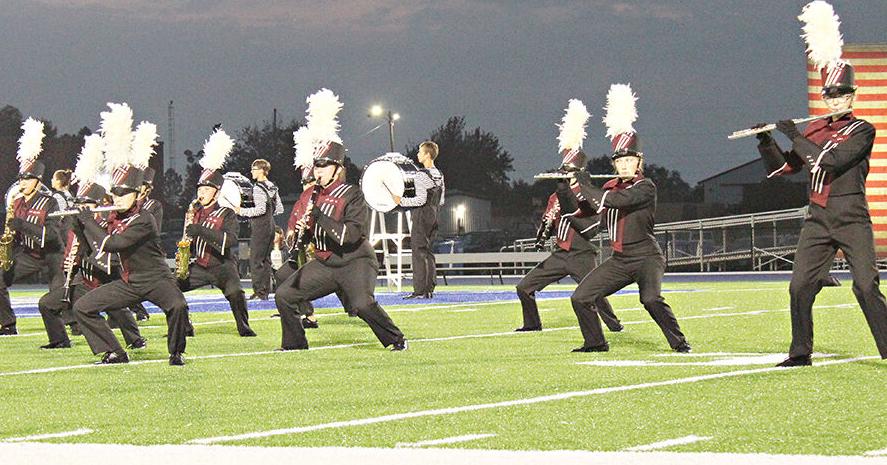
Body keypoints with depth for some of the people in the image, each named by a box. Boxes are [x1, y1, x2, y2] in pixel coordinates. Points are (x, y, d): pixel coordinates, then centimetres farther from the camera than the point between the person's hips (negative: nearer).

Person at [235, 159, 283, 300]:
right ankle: (266, 290, 14)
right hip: (270, 226, 9)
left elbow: (260, 209, -24)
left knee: (256, 260, -6)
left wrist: (242, 211, -17)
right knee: (266, 259, 12)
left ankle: (259, 291, -8)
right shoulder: (272, 187, 11)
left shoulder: (258, 188, -15)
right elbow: (279, 209, 15)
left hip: (260, 228, -9)